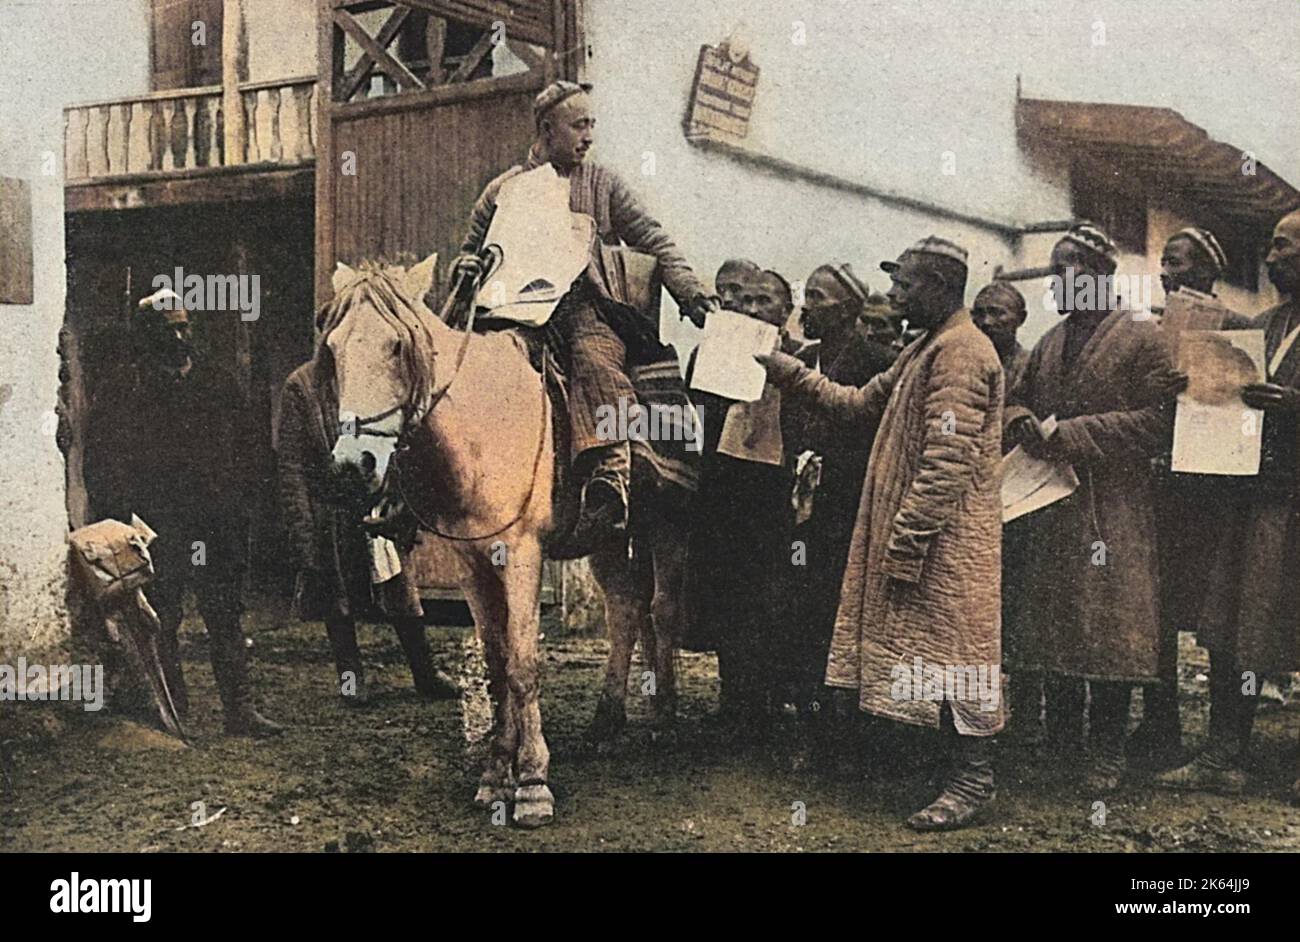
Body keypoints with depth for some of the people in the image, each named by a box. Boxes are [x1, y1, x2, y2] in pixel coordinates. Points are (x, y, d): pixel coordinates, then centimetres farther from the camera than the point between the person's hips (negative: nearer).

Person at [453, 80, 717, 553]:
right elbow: (473, 247, 25)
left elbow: (654, 242, 11)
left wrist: (691, 293, -4)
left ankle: (609, 475, -51)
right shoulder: (504, 190, 16)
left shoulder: (604, 184, 17)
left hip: (592, 314, -1)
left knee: (595, 361, -35)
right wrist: (466, 266, -1)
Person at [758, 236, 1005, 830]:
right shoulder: (926, 350, 19)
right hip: (917, 535, 10)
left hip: (947, 539, -10)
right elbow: (859, 406, 20)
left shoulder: (962, 352, -15)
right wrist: (789, 374, 13)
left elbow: (946, 462, -22)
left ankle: (974, 779, 2)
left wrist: (904, 545, -22)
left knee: (951, 645, -5)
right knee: (925, 645, 11)